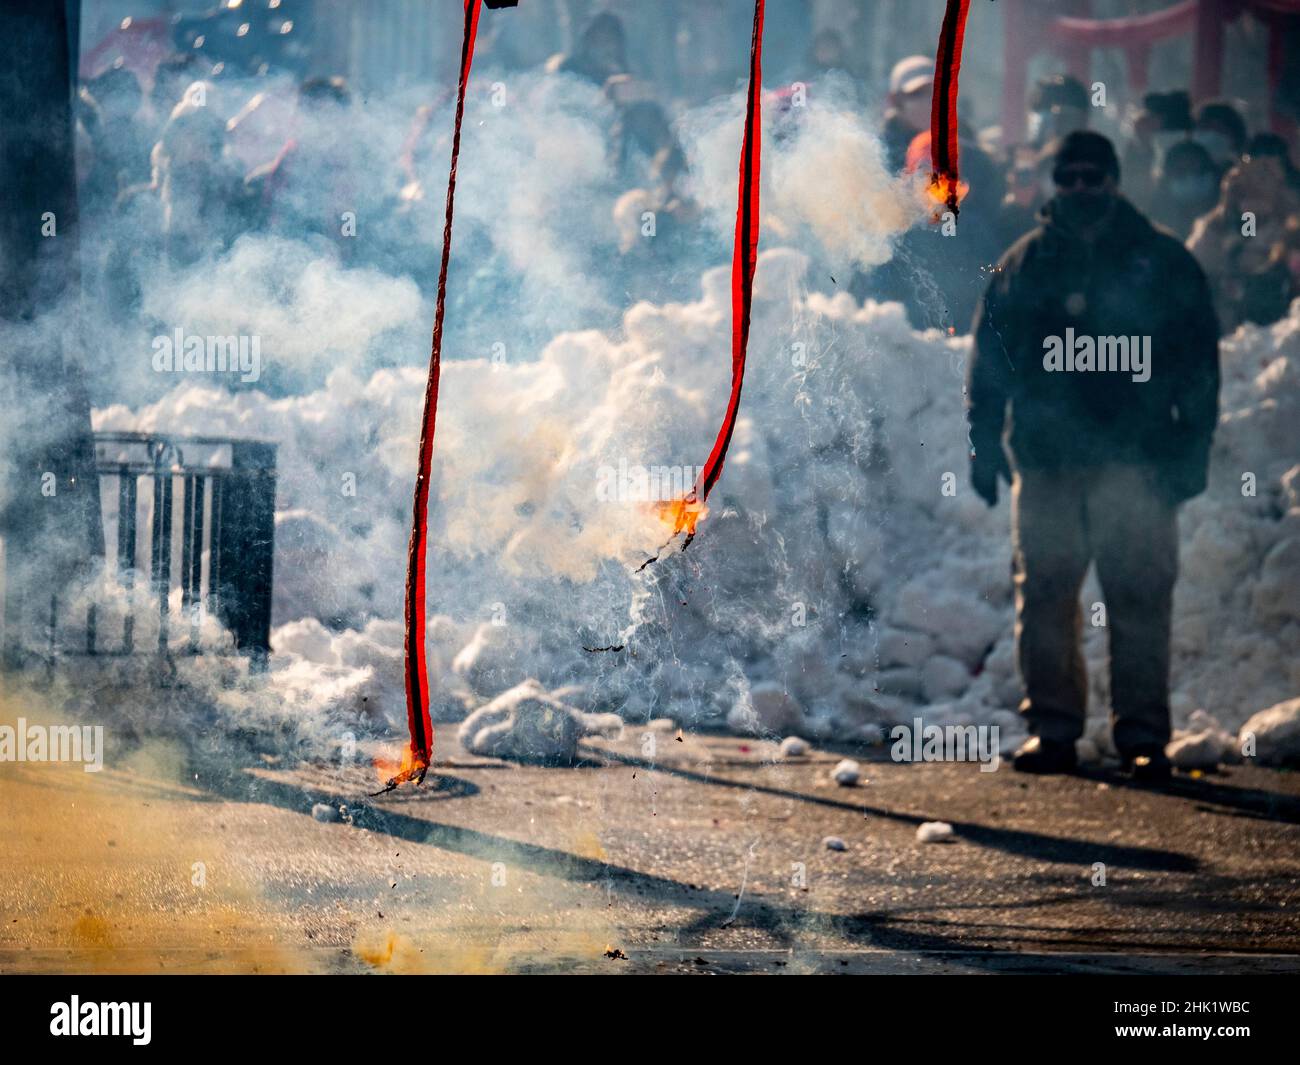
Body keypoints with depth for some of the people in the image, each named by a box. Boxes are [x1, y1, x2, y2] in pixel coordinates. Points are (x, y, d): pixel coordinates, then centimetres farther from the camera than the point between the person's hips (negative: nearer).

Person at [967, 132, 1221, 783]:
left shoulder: (1163, 263, 8)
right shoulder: (1024, 265, 12)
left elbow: (1198, 363, 7)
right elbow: (988, 361, 15)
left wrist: (1190, 449, -1)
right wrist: (984, 446, 7)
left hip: (1135, 460, -2)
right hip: (1044, 460, 2)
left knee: (1140, 600, -4)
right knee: (1043, 597, 2)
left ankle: (1142, 734, -1)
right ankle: (1051, 729, 9)